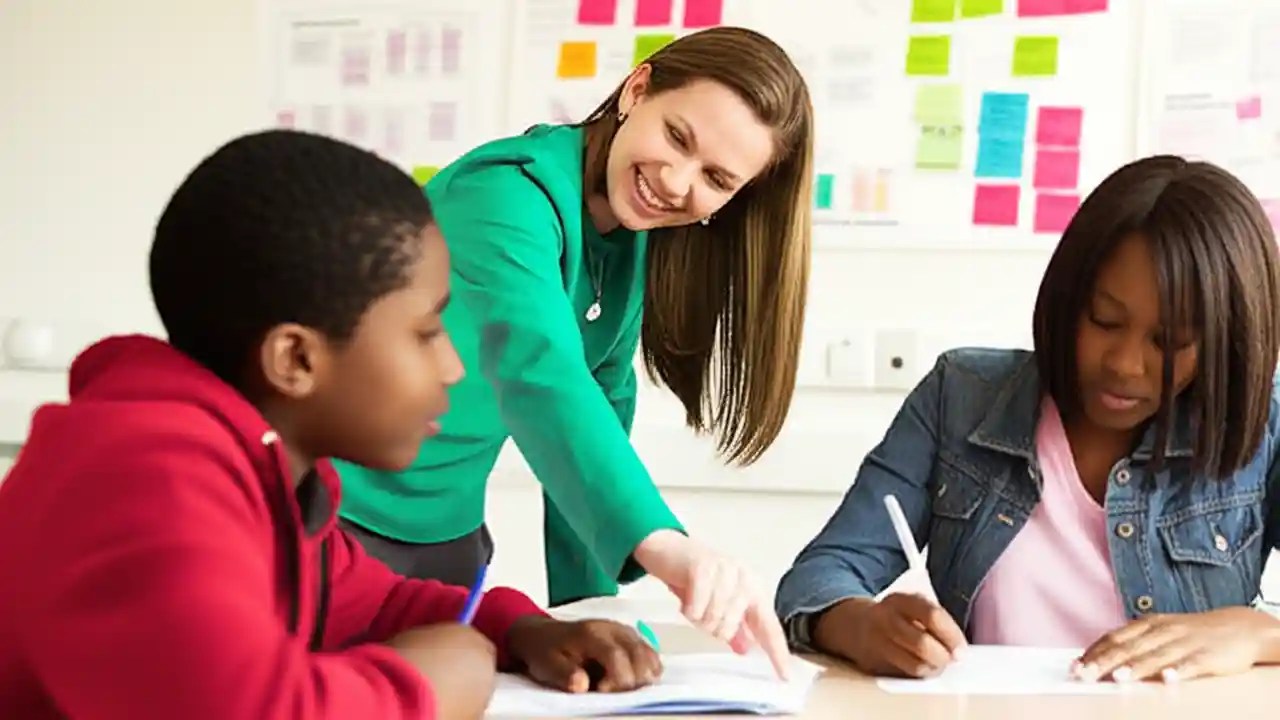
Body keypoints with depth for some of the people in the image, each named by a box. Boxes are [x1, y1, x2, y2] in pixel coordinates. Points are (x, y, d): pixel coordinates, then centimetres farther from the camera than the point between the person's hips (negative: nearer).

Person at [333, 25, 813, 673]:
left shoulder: (640, 243, -2)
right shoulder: (513, 193, -26)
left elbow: (597, 402, 4)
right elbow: (537, 370, -43)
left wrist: (586, 598, -1)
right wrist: (660, 543, -56)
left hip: (449, 528, 7)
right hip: (338, 514, -7)